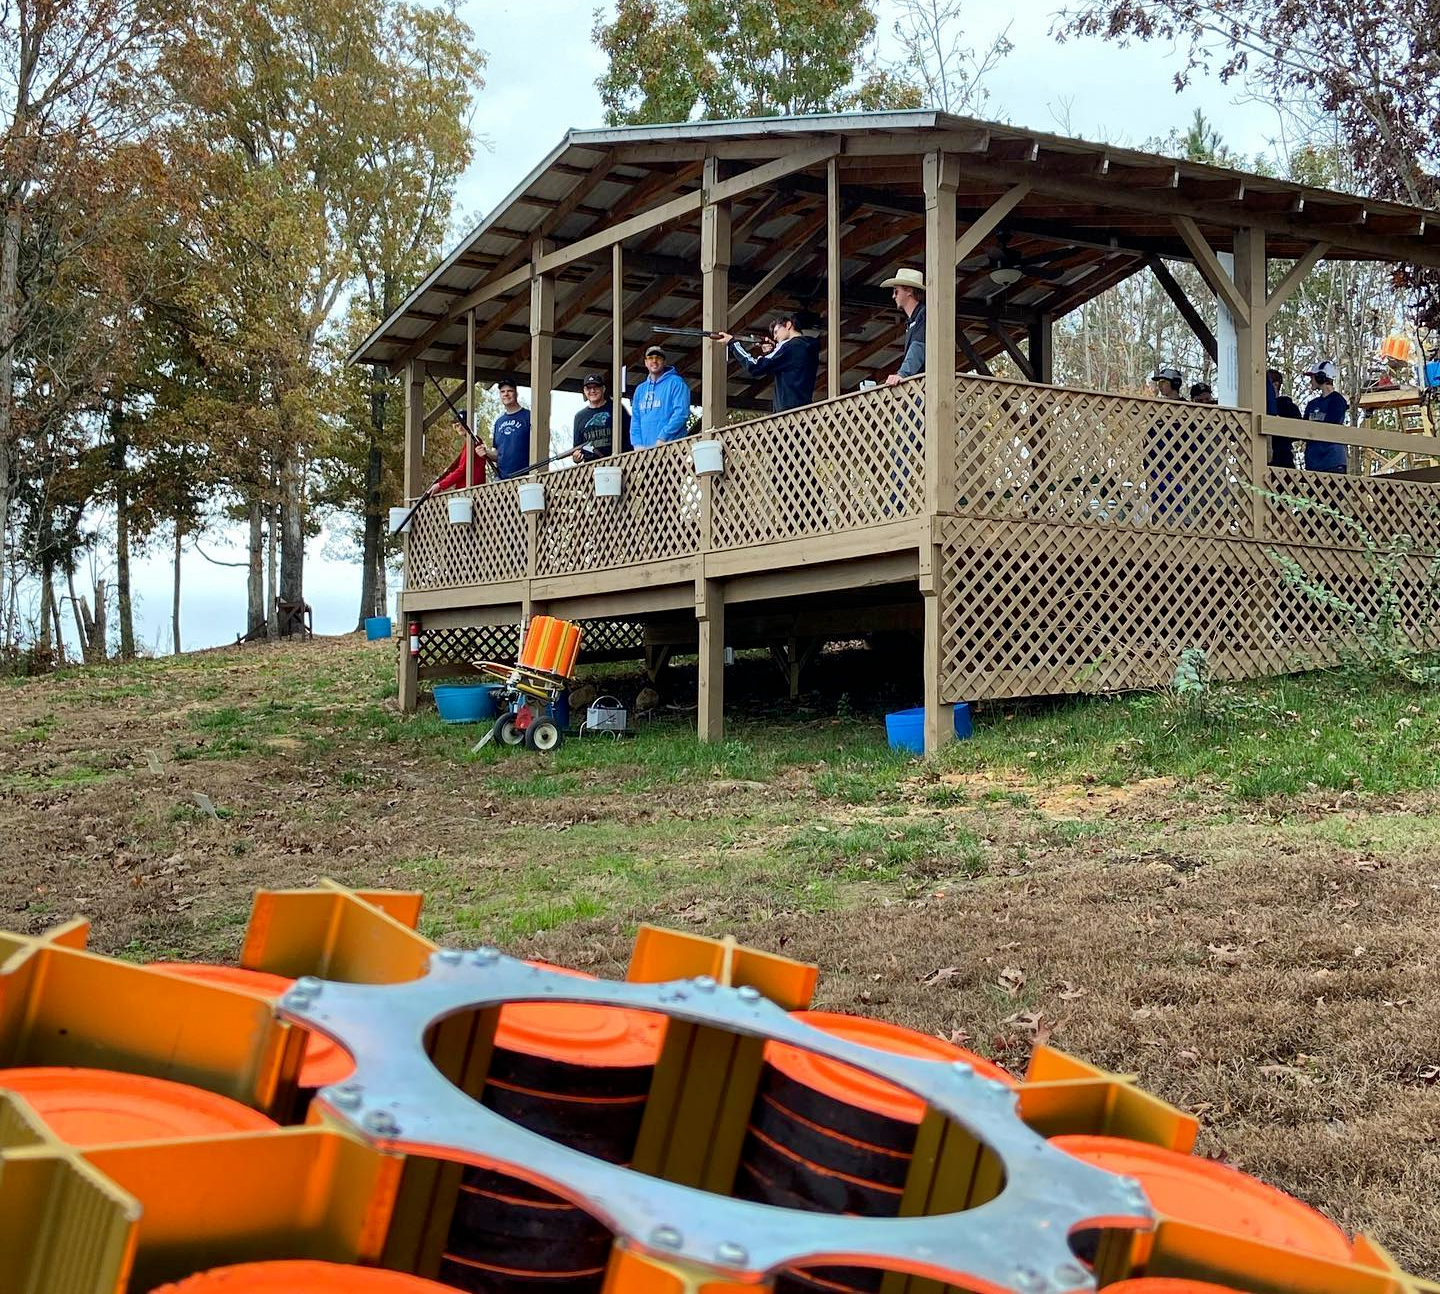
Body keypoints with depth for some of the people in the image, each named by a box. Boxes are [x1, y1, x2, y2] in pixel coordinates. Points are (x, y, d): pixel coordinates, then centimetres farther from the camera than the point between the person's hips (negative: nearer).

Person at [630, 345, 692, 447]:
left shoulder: (676, 383, 2)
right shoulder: (640, 389, 21)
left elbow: (681, 413, -9)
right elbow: (635, 419, 18)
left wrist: (663, 437, -16)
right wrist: (637, 443, 1)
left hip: (670, 446, -5)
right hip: (645, 448, 5)